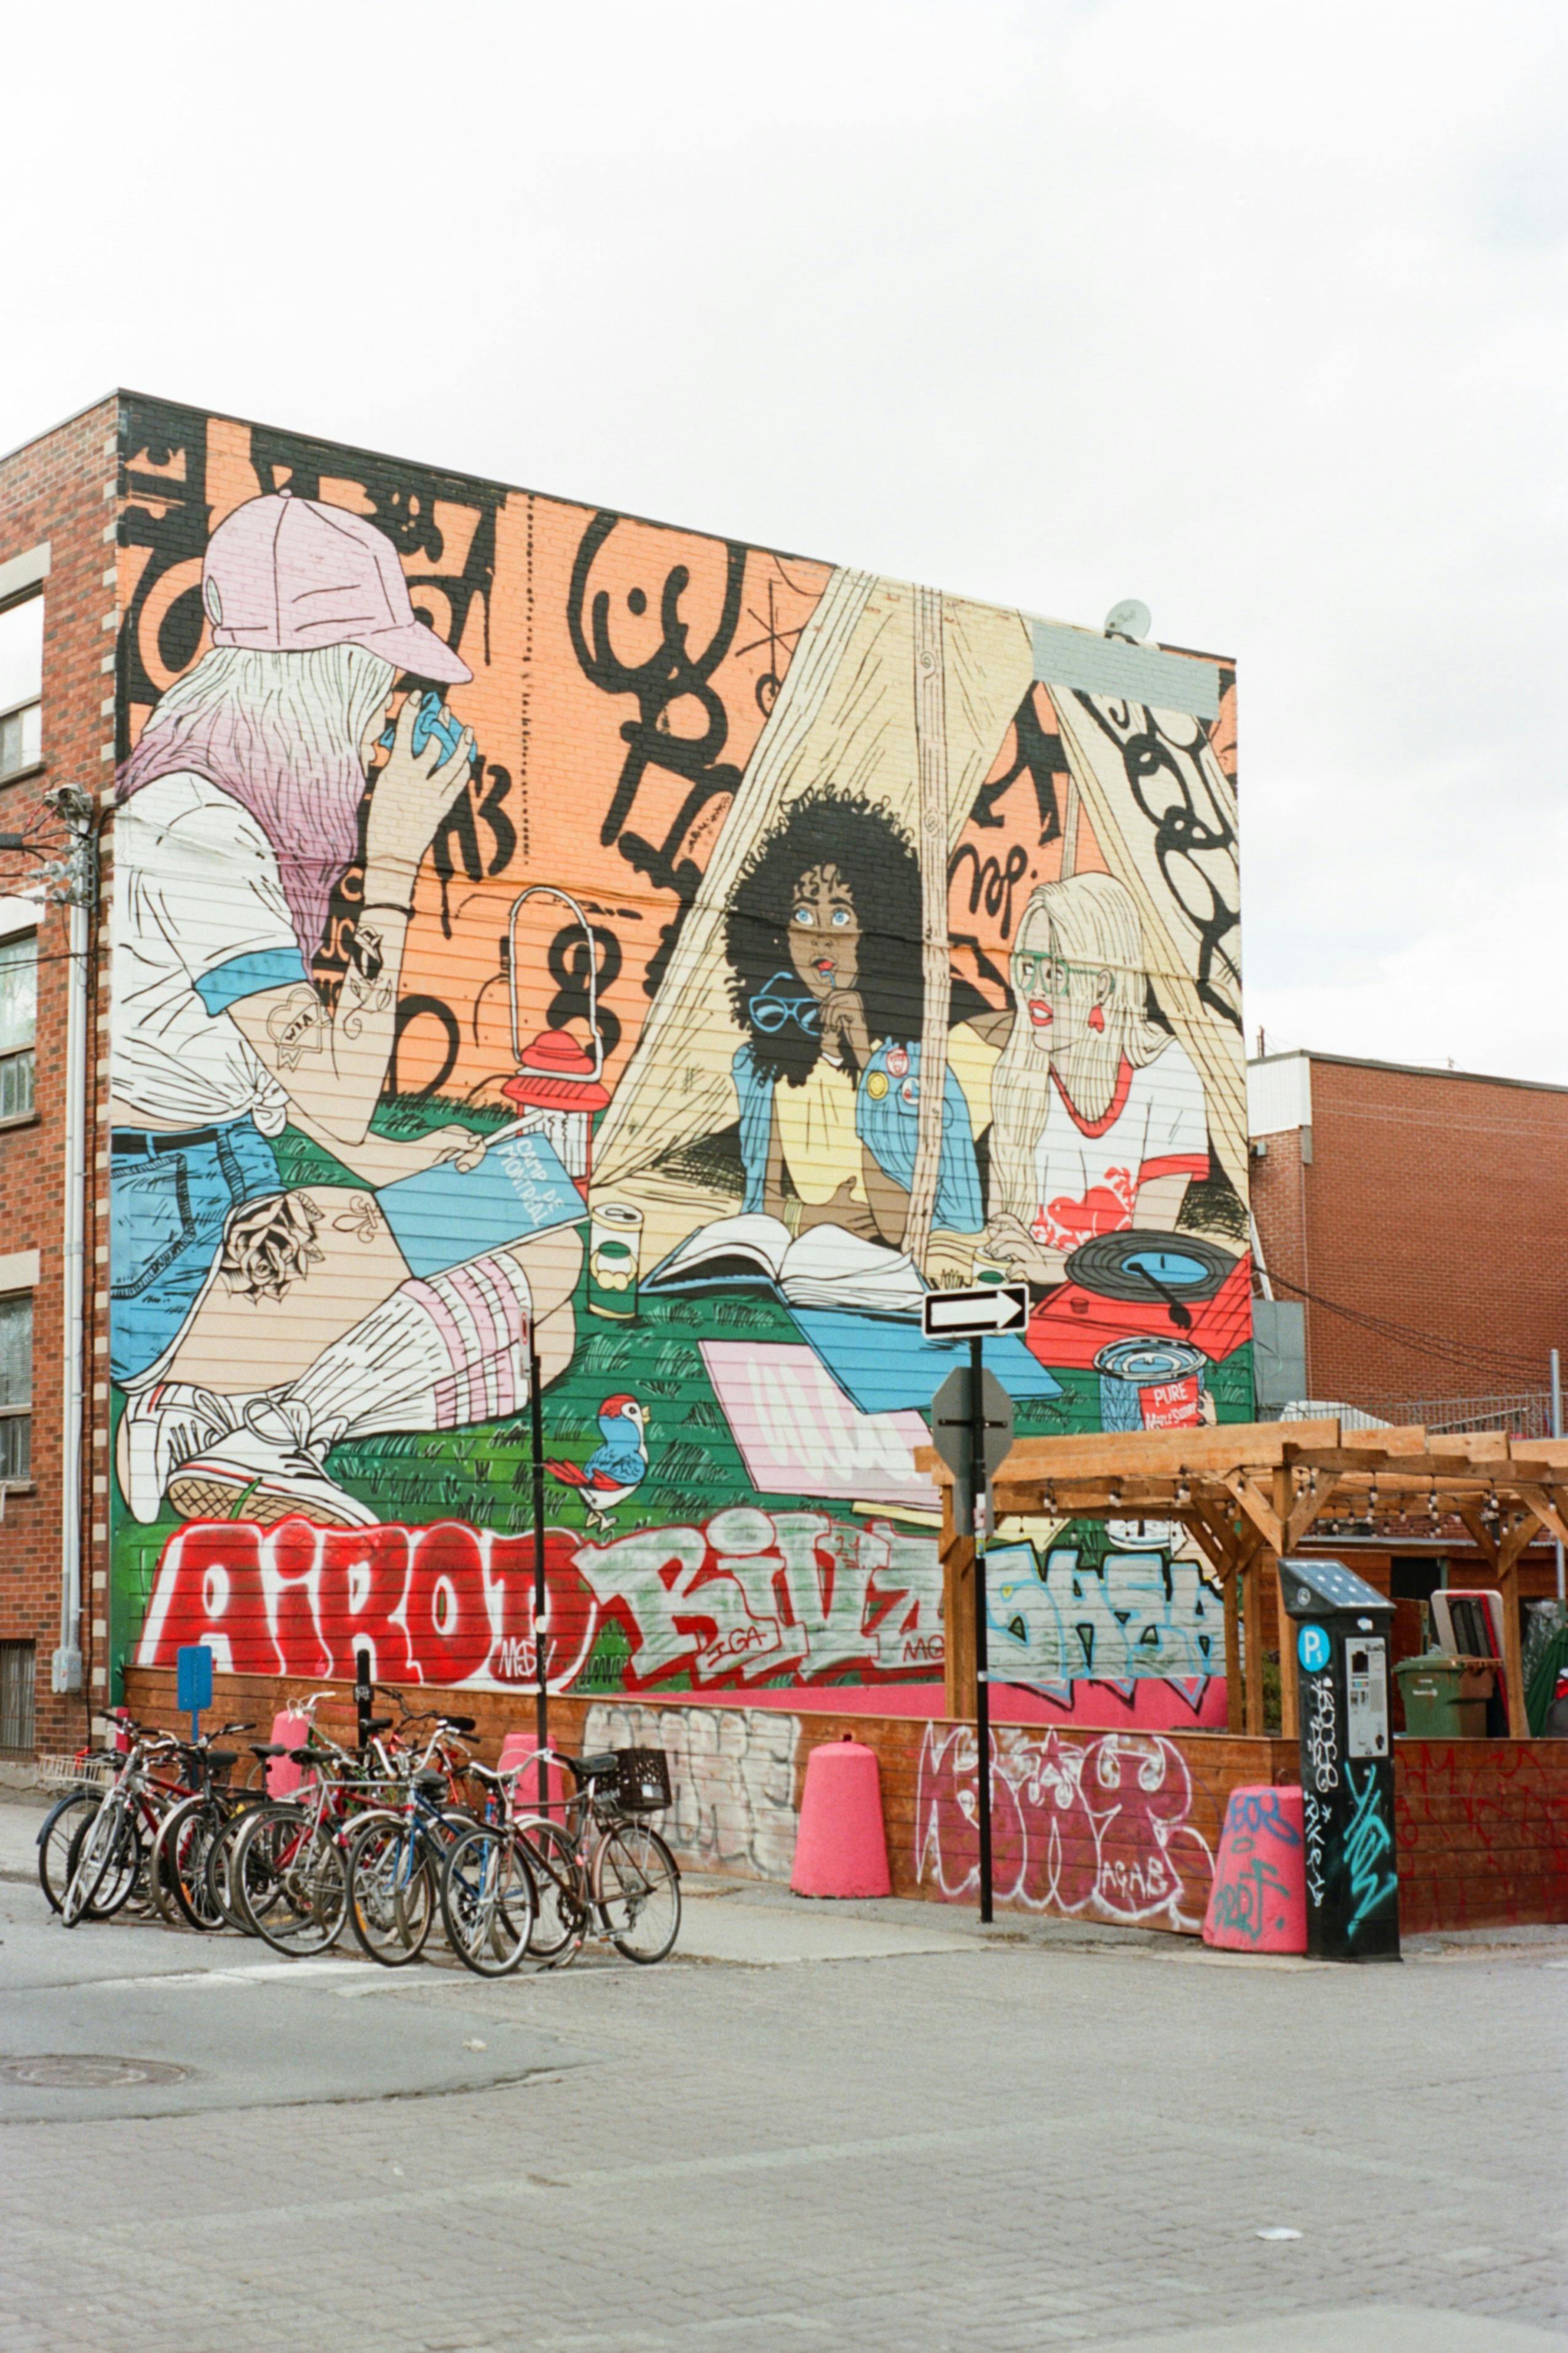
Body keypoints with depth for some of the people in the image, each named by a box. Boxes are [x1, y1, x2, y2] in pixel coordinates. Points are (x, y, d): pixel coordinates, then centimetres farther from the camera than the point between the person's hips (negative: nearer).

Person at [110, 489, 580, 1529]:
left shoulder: (234, 799, 8)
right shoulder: (193, 829, -23)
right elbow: (339, 1082, -26)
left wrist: (373, 1156, 15)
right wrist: (396, 860, -22)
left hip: (226, 1194, 10)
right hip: (153, 1257, -10)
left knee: (544, 1343, 4)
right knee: (540, 1276, -14)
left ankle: (210, 1415, 3)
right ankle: (251, 1437, -5)